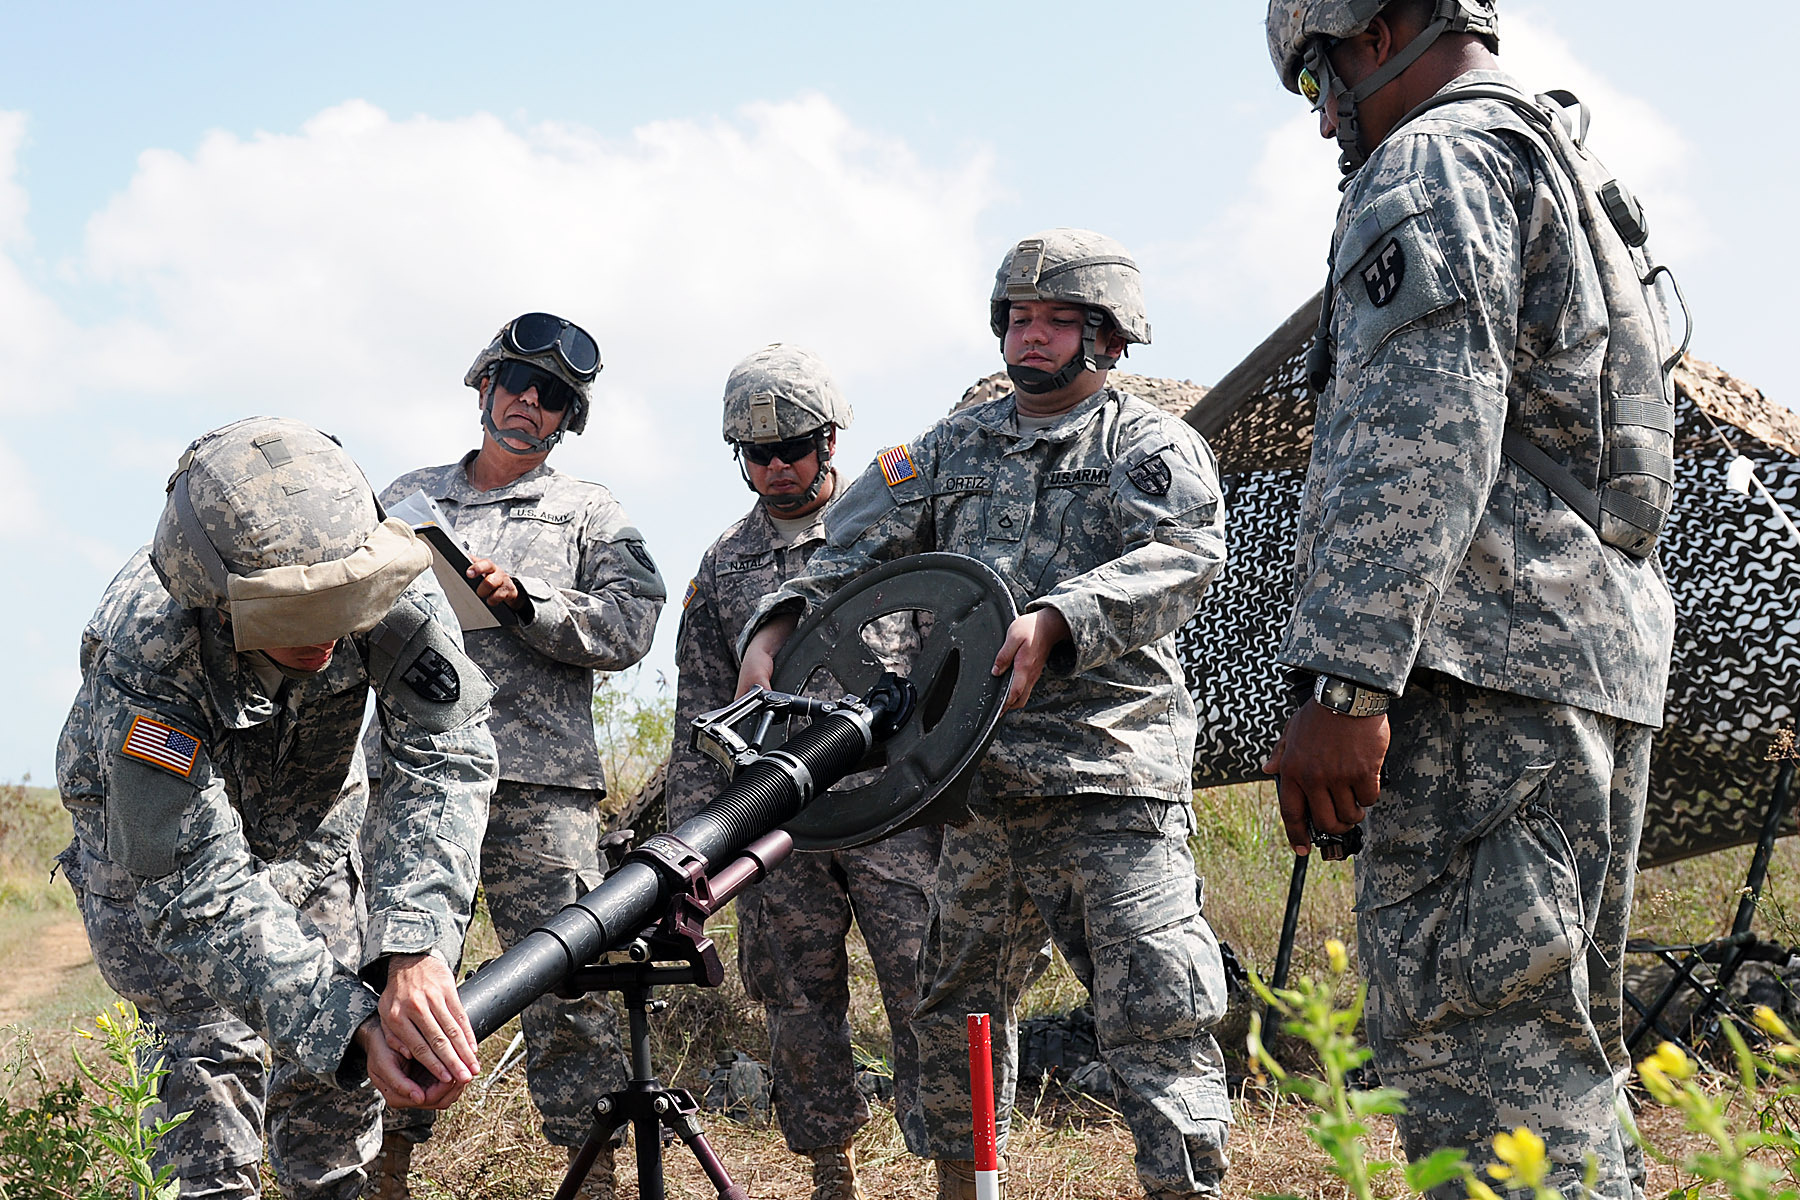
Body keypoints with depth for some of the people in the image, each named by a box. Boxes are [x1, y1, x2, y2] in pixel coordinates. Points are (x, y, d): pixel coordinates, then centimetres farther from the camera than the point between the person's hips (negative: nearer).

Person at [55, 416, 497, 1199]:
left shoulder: (387, 583, -33)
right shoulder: (140, 652, -41)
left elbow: (445, 753, -37)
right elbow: (195, 881, -41)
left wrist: (415, 947, -51)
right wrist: (348, 1023, -49)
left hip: (304, 825, 3)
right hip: (151, 833, -3)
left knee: (332, 1048, 3)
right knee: (211, 1048, -17)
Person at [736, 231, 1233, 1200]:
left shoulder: (1152, 446, 5)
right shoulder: (953, 449, 19)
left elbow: (1182, 555, -14)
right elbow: (853, 556, 14)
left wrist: (1054, 624, -29)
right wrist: (775, 627, -6)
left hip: (1113, 778, -5)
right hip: (976, 780, 5)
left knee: (1156, 1011, -11)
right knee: (955, 1010, 13)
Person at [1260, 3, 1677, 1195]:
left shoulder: (1433, 163, -4)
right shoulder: (1570, 177, 28)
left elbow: (1421, 434, -18)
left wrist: (1344, 685, -23)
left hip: (1488, 667, -10)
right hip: (1608, 663, 10)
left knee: (1481, 1066, -15)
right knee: (1566, 1058, 14)